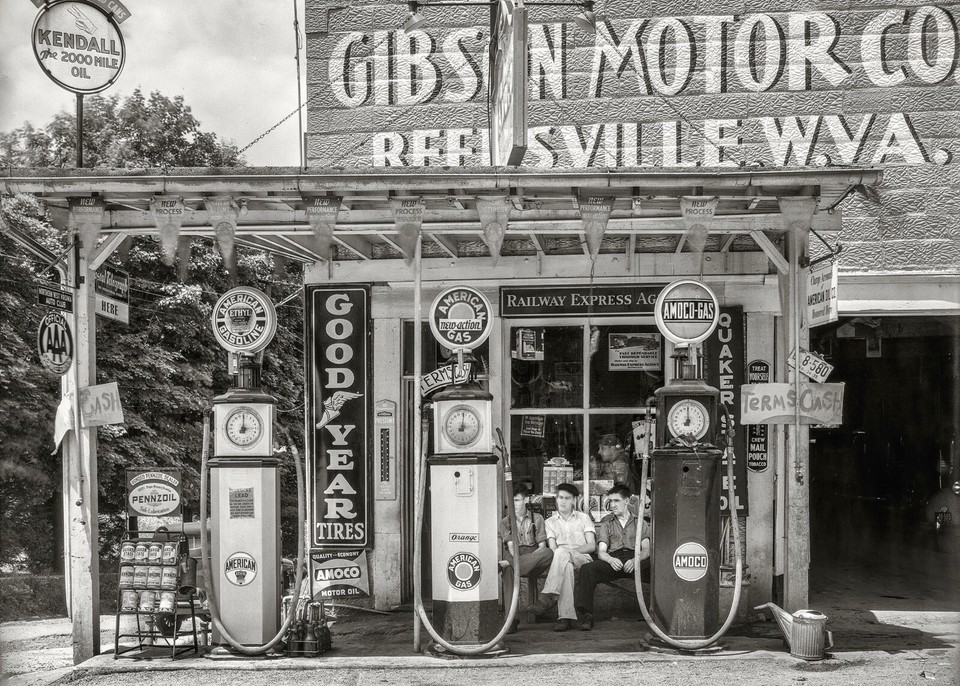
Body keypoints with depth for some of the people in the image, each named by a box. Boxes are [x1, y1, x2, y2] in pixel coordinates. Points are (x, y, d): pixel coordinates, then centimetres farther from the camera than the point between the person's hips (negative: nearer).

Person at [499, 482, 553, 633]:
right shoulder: (505, 522, 16)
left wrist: (526, 558, -13)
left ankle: (506, 563, -43)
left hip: (534, 560, 0)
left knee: (549, 553, -36)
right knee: (508, 570, -39)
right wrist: (516, 558, -20)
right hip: (514, 557, 0)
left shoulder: (537, 518, 13)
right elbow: (510, 546, 1)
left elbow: (542, 546, 4)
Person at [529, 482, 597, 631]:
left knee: (562, 553, -36)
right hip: (562, 561, 1)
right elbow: (552, 548, 3)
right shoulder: (550, 522, 19)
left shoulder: (584, 518, 17)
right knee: (566, 566, -39)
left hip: (583, 560, -1)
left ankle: (548, 597, -47)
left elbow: (592, 545, 4)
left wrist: (570, 551, -13)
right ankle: (566, 617, -50)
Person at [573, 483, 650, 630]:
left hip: (636, 561, -1)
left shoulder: (640, 523, 24)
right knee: (587, 569, -31)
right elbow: (601, 552, 11)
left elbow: (646, 549, 8)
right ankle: (585, 616, -36)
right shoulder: (606, 524, 26)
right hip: (613, 560, 1)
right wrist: (611, 560, -15)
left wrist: (635, 560, -16)